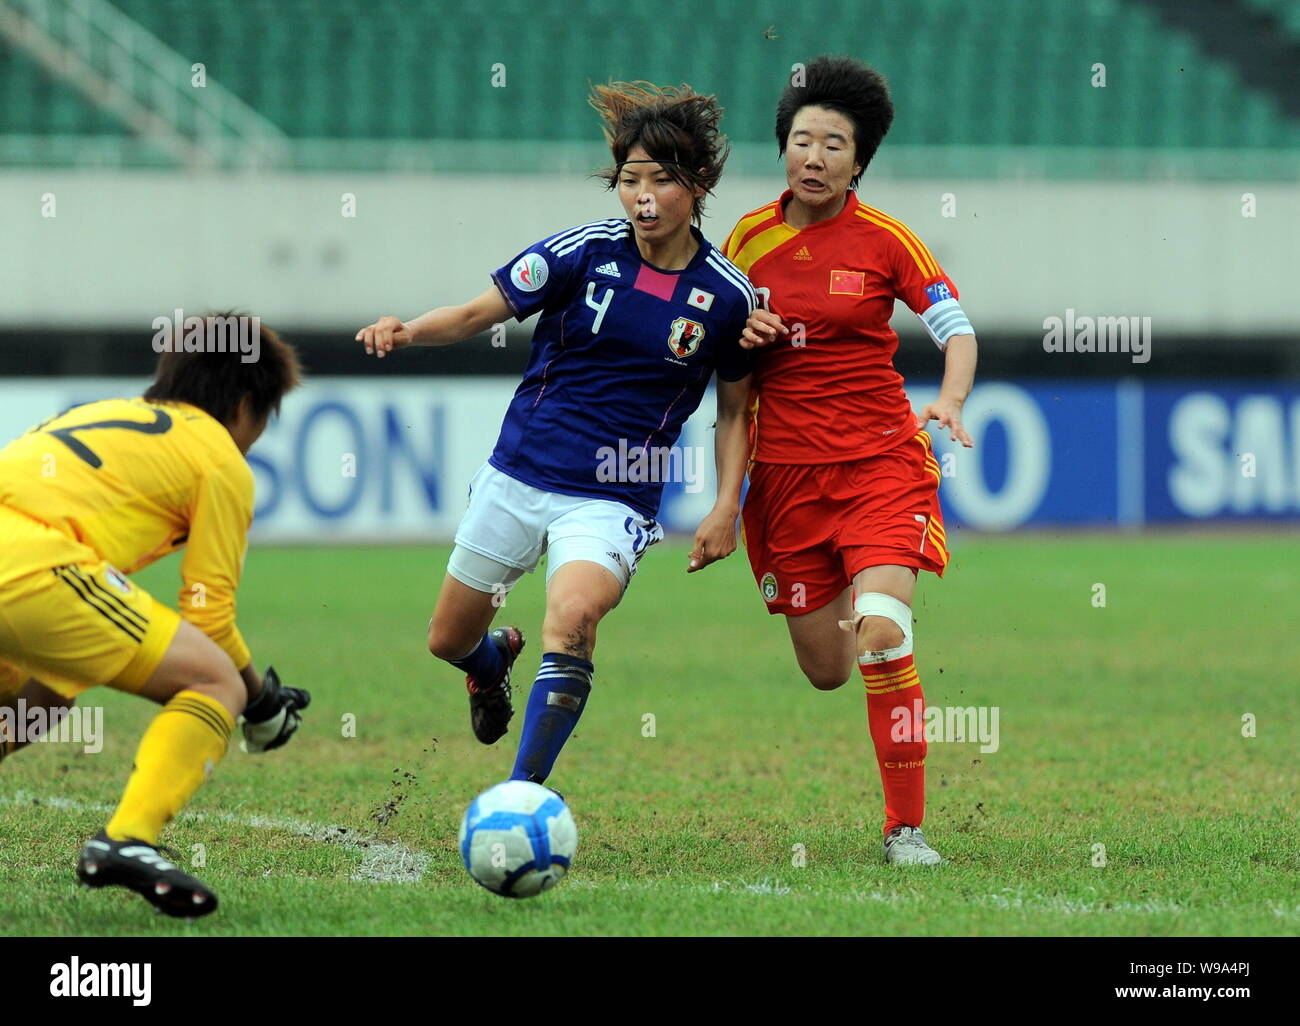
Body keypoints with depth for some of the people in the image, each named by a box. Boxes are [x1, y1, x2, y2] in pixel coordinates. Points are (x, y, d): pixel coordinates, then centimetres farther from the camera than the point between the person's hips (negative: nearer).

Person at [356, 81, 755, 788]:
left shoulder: (727, 296, -6)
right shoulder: (584, 252, -8)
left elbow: (734, 407, 9)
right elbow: (479, 313, -1)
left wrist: (727, 507, -1)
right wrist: (407, 332, -20)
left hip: (613, 500, -2)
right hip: (518, 474, 2)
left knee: (573, 617, -31)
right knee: (448, 641, 13)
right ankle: (498, 657, 51)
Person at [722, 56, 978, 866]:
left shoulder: (884, 239, -4)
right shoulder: (751, 237, 4)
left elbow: (956, 325, -2)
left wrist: (951, 399, -21)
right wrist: (736, 334, -7)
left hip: (881, 461, -3)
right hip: (787, 472, 3)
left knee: (881, 639, -21)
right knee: (825, 671, 6)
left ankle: (908, 828, -11)